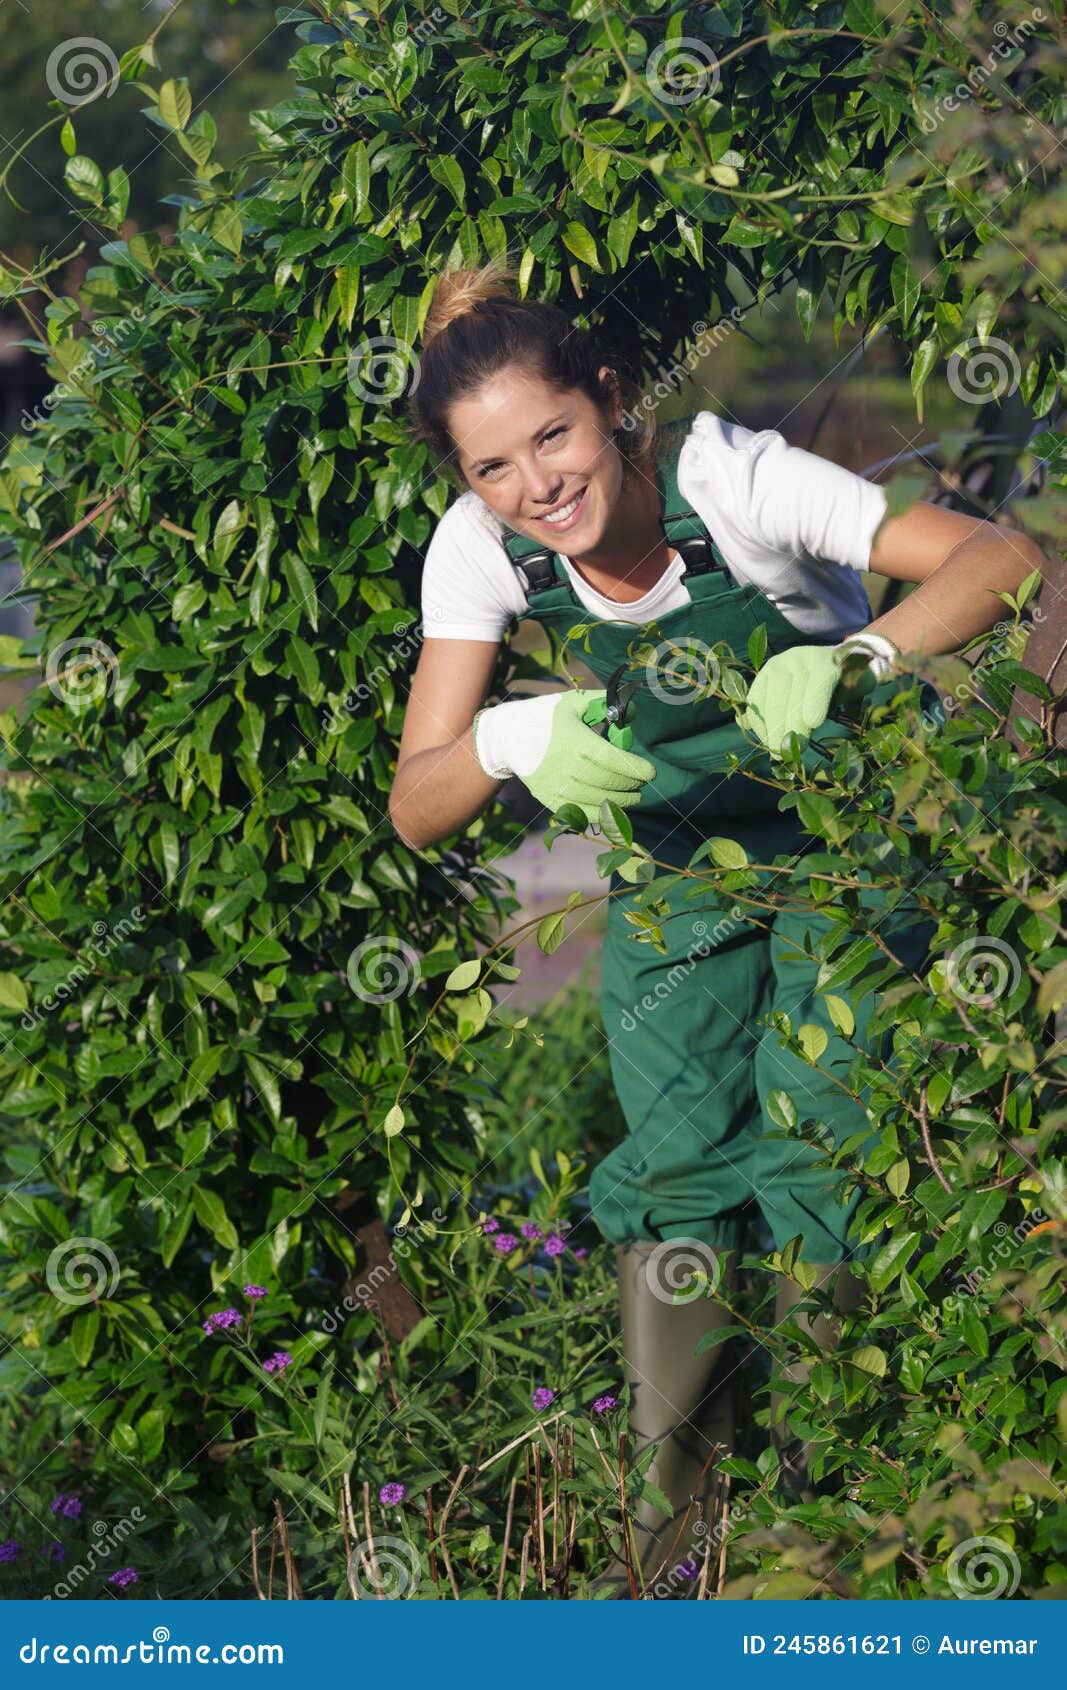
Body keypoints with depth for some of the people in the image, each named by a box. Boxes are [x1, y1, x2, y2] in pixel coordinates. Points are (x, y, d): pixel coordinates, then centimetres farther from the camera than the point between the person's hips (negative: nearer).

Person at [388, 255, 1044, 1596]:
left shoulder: (727, 480, -30)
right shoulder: (481, 550, -19)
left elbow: (999, 557, -37)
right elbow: (418, 811, -19)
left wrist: (853, 657, -55)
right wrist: (508, 742, -41)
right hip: (676, 843, 3)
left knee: (824, 1148, -13)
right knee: (678, 1156, -6)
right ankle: (672, 1507, 8)